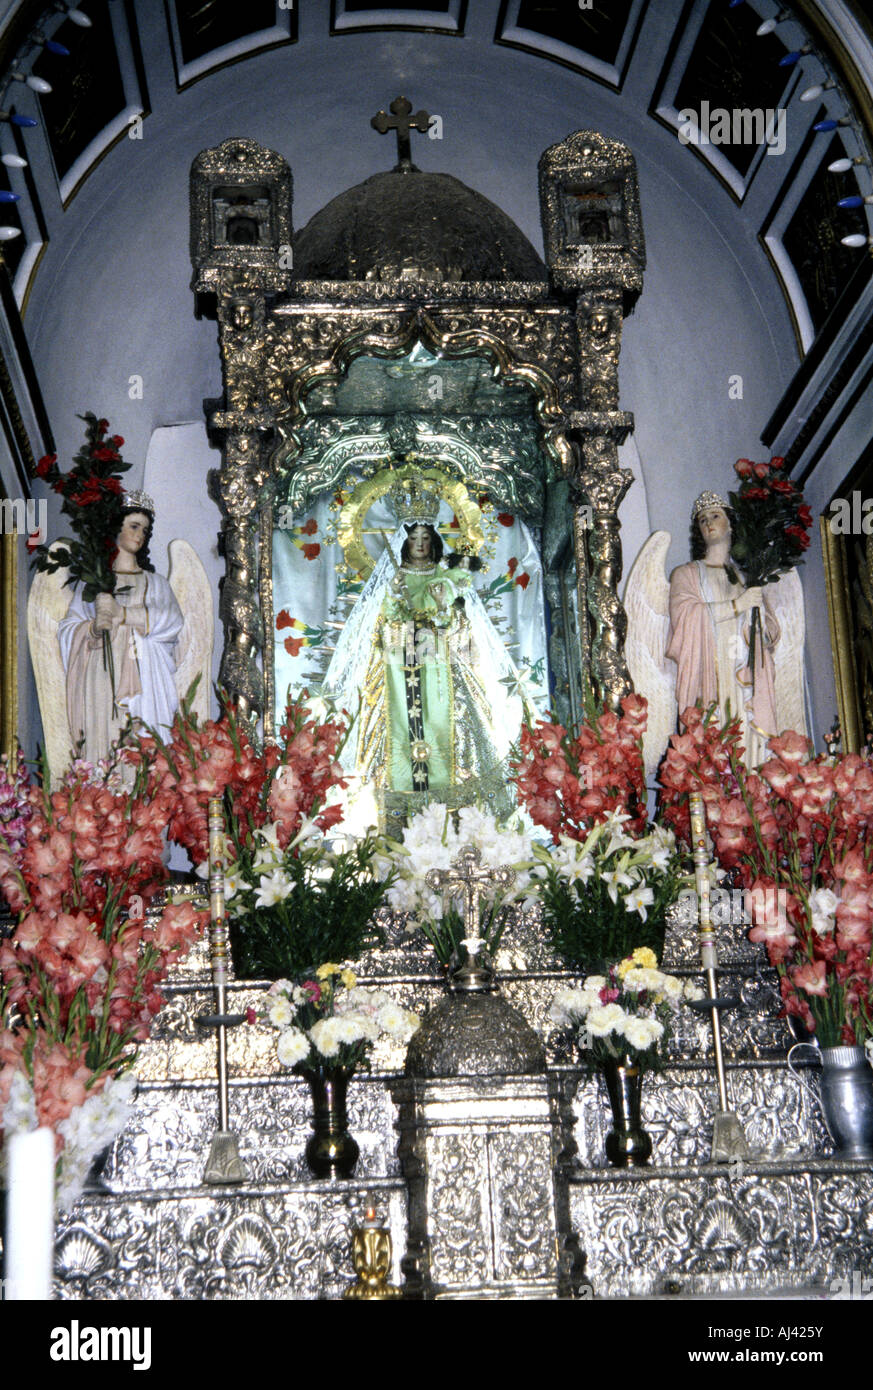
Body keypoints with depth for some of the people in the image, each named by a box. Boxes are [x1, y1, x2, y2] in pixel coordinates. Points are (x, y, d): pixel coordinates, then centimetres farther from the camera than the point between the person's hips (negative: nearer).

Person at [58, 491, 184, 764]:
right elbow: (67, 628, 8)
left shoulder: (154, 582, 19)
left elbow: (172, 619, 0)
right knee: (103, 744, -10)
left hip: (144, 680, 1)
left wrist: (122, 613, -10)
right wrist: (93, 628, -13)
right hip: (102, 677, -1)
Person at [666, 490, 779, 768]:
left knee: (750, 745, -9)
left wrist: (759, 610, -6)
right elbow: (684, 614, -6)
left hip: (747, 682, 3)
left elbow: (771, 634, 16)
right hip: (710, 680, -2)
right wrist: (737, 605, -8)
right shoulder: (685, 575, 14)